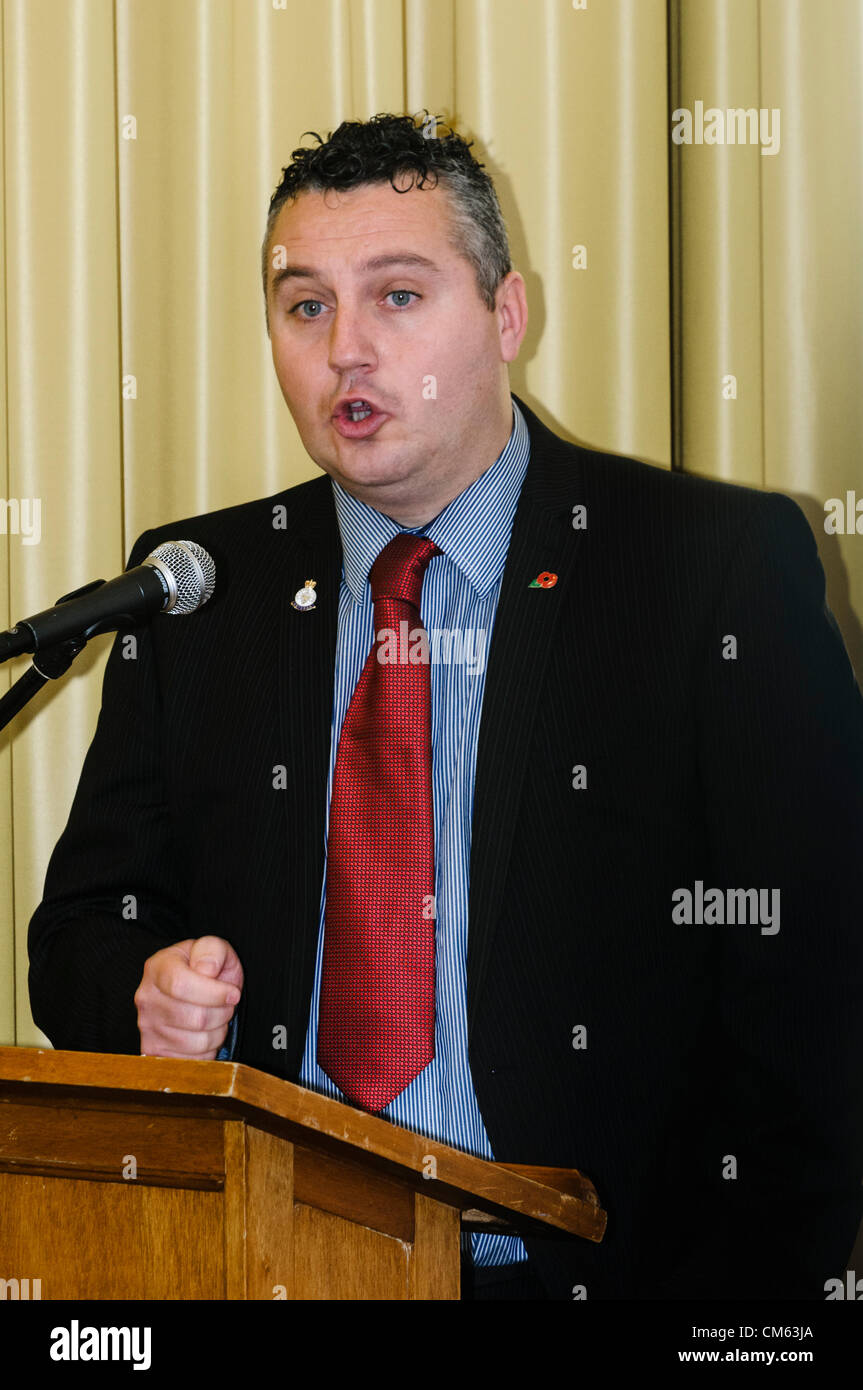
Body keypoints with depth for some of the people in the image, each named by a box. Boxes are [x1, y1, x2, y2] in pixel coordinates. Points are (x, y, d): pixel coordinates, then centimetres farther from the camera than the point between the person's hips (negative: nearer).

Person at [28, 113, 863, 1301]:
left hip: (602, 1262, -2)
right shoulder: (198, 590, 12)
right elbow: (85, 926, 17)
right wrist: (149, 995, -6)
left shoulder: (724, 569, 1)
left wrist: (743, 1285, -12)